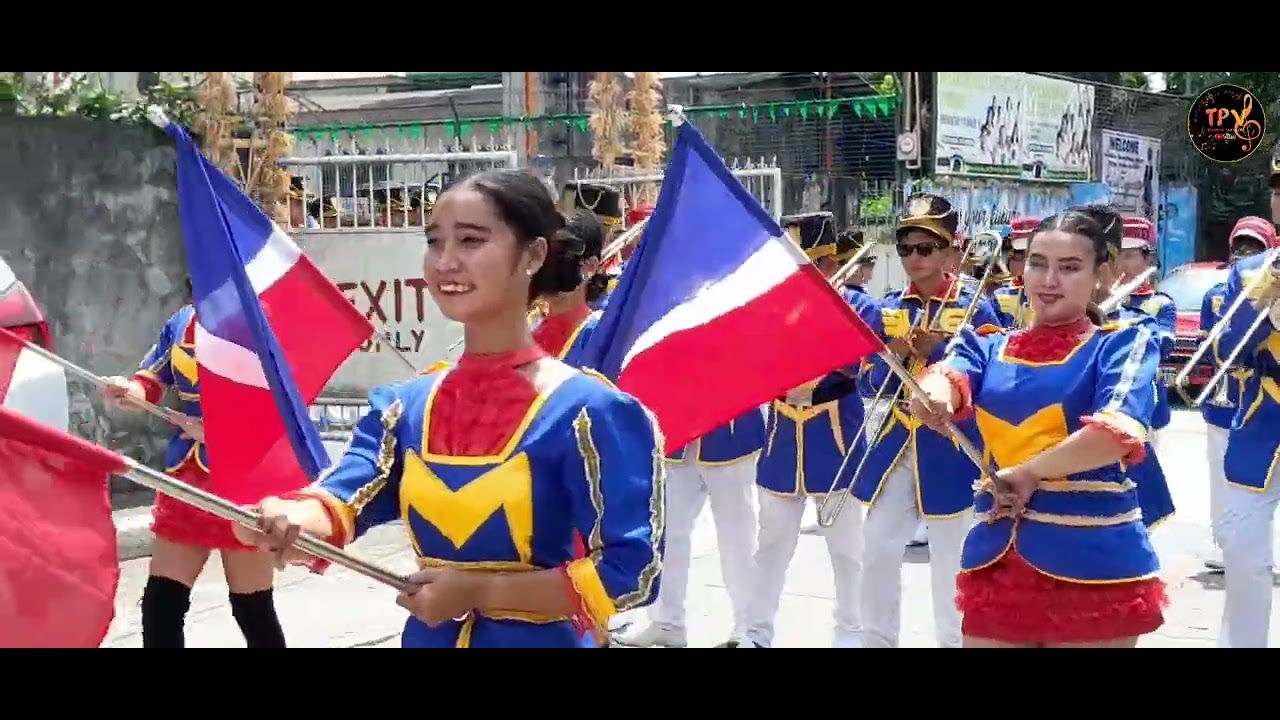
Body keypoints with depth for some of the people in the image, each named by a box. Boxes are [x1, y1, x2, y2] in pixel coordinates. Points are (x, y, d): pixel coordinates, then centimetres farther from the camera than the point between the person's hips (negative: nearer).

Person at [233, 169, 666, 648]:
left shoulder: (583, 410, -18)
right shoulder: (404, 407, 0)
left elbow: (629, 571, -21)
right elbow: (344, 500, -13)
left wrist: (479, 591, -20)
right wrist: (291, 519, -35)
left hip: (540, 639, -5)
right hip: (428, 637, 5)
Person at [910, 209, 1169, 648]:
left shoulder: (1123, 343, 0)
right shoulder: (988, 347, 11)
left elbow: (1120, 430, -19)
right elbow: (951, 376, -12)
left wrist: (1029, 472, -18)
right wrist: (934, 397, -34)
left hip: (1094, 559, -3)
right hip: (997, 555, 4)